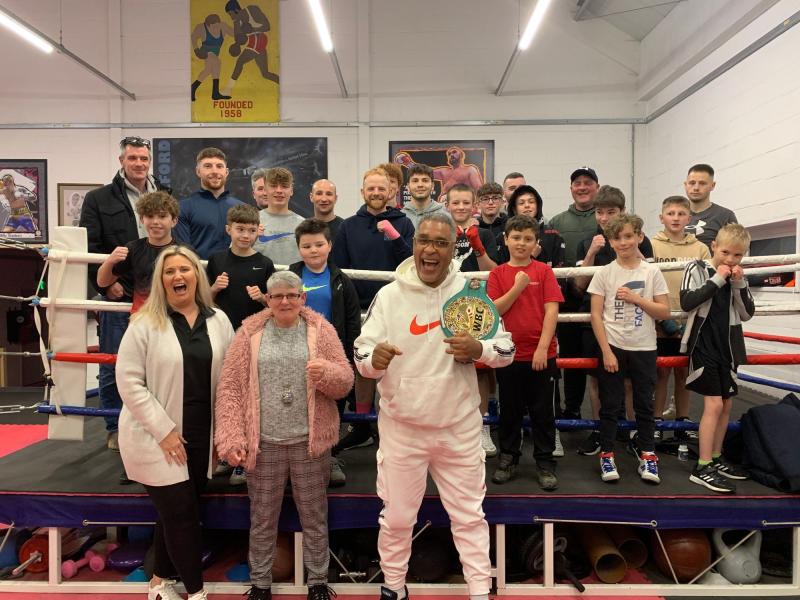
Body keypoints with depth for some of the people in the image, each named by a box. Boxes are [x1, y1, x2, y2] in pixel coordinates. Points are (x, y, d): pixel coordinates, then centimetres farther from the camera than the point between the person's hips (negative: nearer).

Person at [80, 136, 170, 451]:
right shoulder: (99, 199, 4)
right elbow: (88, 247, -1)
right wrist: (106, 283, -9)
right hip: (118, 295, -2)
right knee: (113, 365, 6)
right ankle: (115, 428, 21)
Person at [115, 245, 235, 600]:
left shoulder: (218, 321, 3)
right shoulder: (145, 323, -9)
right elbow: (129, 382, -11)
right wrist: (164, 430, -14)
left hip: (201, 437, 4)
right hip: (157, 439, -4)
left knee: (174, 512, 16)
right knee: (182, 514, 0)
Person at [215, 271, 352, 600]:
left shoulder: (321, 331, 2)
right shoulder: (250, 333, 1)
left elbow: (345, 381, 2)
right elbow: (229, 387, -2)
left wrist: (326, 372, -21)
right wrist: (231, 437, -10)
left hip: (310, 441, 0)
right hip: (263, 442, 0)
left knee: (314, 516, 13)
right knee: (262, 518, 14)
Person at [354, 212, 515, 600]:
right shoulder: (389, 295, -6)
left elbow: (507, 348, -1)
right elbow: (360, 354, -7)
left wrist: (479, 350, -22)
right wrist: (374, 357, -31)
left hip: (459, 426, 1)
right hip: (401, 425, 0)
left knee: (468, 514, 14)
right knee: (396, 515, 14)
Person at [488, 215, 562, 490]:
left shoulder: (544, 271, -1)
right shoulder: (498, 274, 3)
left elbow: (551, 310, -7)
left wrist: (542, 348, -15)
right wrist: (517, 287, -17)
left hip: (541, 354, -1)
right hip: (508, 353, 1)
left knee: (542, 411, 8)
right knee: (510, 410, 13)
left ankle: (545, 462, 21)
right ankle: (508, 459, 28)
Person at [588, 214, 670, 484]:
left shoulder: (652, 272, 1)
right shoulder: (604, 273, -3)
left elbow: (664, 312, 0)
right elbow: (596, 315, -5)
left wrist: (636, 298, -13)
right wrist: (606, 351, -10)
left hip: (644, 348, 1)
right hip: (612, 347, -1)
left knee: (645, 403, 10)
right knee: (610, 405, 5)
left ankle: (647, 455, 23)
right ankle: (606, 455, 17)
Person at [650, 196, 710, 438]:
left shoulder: (700, 249, 4)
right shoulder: (651, 246, -2)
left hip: (690, 325, 2)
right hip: (660, 325, -2)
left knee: (683, 373, 12)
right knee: (661, 373, 6)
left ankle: (682, 423, 24)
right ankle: (656, 423, 17)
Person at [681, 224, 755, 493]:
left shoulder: (737, 276, 9)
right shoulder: (697, 269, -6)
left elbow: (747, 314, 5)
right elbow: (687, 302, -20)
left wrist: (739, 285, -8)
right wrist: (717, 280, -18)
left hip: (728, 347, 7)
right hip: (704, 345, -6)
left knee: (726, 405, 12)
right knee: (714, 404, -11)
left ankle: (716, 458, 27)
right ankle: (702, 468, -6)